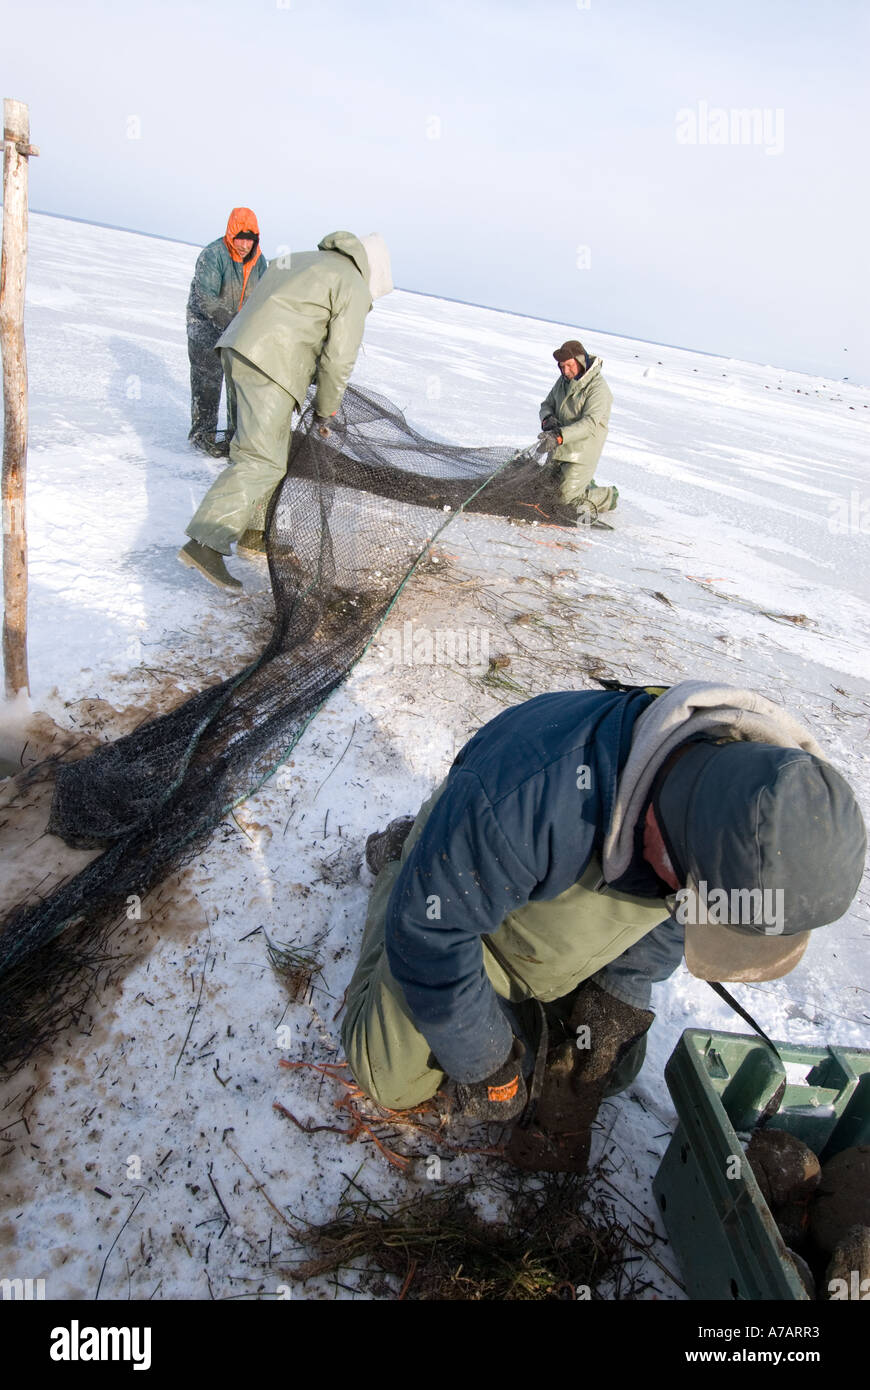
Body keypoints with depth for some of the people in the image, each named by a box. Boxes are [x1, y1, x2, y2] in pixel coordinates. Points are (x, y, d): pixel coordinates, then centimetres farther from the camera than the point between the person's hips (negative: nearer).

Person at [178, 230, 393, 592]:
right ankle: (204, 544, -21)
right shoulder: (352, 287, 1)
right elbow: (339, 359, -4)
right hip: (270, 365, -9)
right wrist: (324, 412, 9)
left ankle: (250, 530, 24)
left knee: (276, 446, 19)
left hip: (237, 346, 9)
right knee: (261, 460, -13)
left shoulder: (297, 260, 26)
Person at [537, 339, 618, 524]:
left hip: (582, 452, -8)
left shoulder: (598, 388, -18)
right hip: (559, 449, 8)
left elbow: (590, 424, -29)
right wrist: (547, 419, -16)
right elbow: (547, 404, 11)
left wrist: (559, 436, -42)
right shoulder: (564, 381, 6)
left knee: (568, 496, -10)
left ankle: (608, 497, 16)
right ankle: (587, 485, 35)